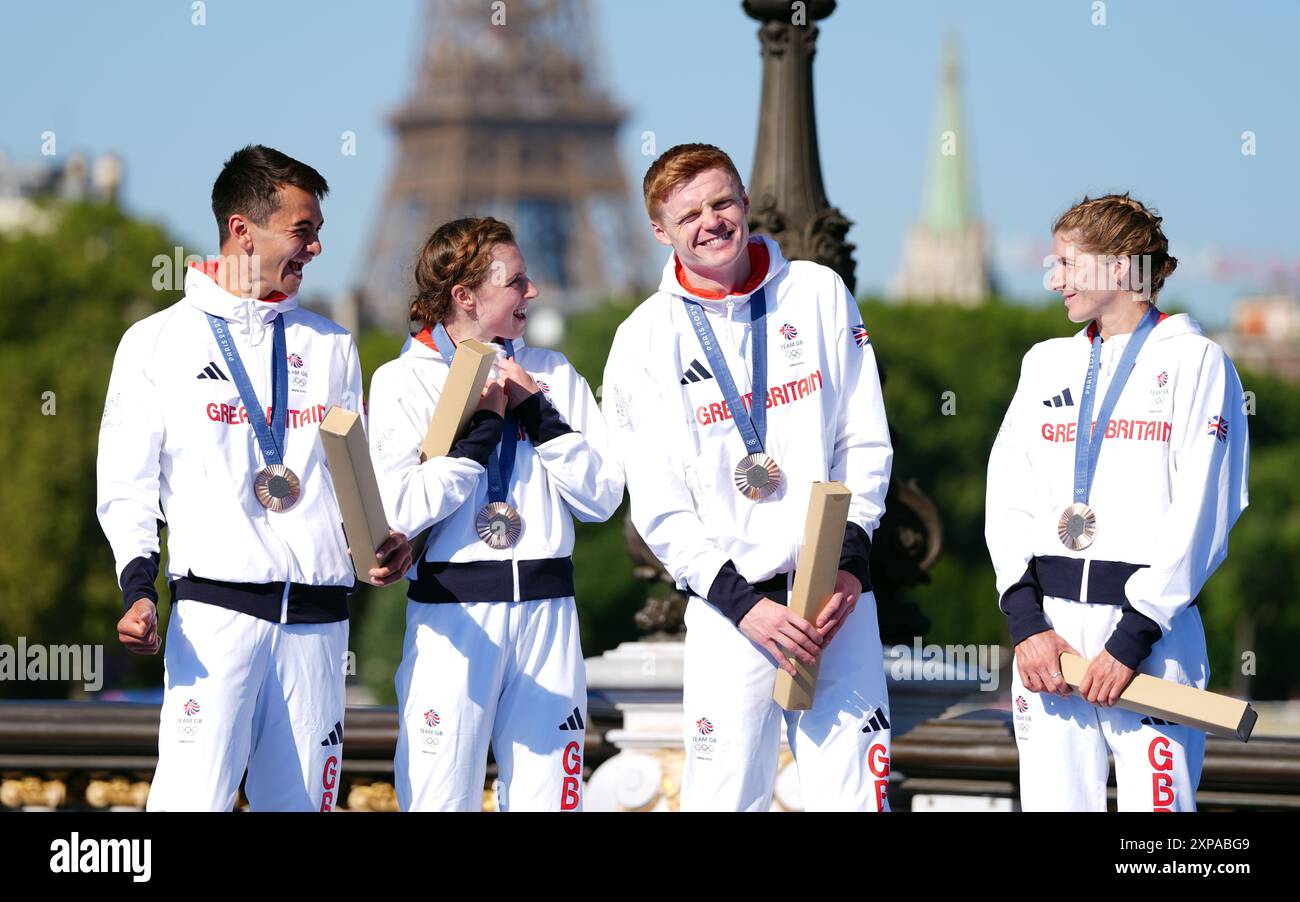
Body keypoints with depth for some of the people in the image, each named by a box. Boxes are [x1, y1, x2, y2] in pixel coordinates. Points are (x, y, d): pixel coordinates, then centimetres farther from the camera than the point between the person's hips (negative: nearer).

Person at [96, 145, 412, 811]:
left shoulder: (330, 347, 17)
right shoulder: (158, 343, 6)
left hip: (319, 618, 4)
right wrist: (139, 589, -11)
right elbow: (127, 486, 4)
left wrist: (385, 543, 0)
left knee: (301, 802, 4)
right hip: (214, 609, -4)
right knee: (194, 800, -15)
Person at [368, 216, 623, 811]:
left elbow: (603, 498, 6)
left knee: (546, 796, 2)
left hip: (547, 610, 3)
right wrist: (483, 425, -9)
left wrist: (536, 413, -3)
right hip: (453, 616, -3)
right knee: (442, 799, -4)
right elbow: (400, 511, -12)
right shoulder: (403, 381, 1)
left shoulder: (553, 373, 13)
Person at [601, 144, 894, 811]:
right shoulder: (644, 342, 3)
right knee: (725, 799, -3)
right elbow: (659, 507, 0)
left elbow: (865, 442, 7)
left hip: (839, 597, 1)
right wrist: (743, 602, -11)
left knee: (852, 794, -5)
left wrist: (850, 563, -6)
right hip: (726, 601, -1)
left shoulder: (818, 293, 7)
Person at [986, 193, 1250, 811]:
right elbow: (1008, 499, 10)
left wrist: (1133, 637, -14)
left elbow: (1201, 514, -7)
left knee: (1155, 805, -10)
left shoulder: (1195, 361, 2)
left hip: (1151, 626, -5)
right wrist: (1025, 622, -5)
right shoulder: (1046, 363, 18)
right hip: (1048, 624, 5)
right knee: (1052, 802, 1)